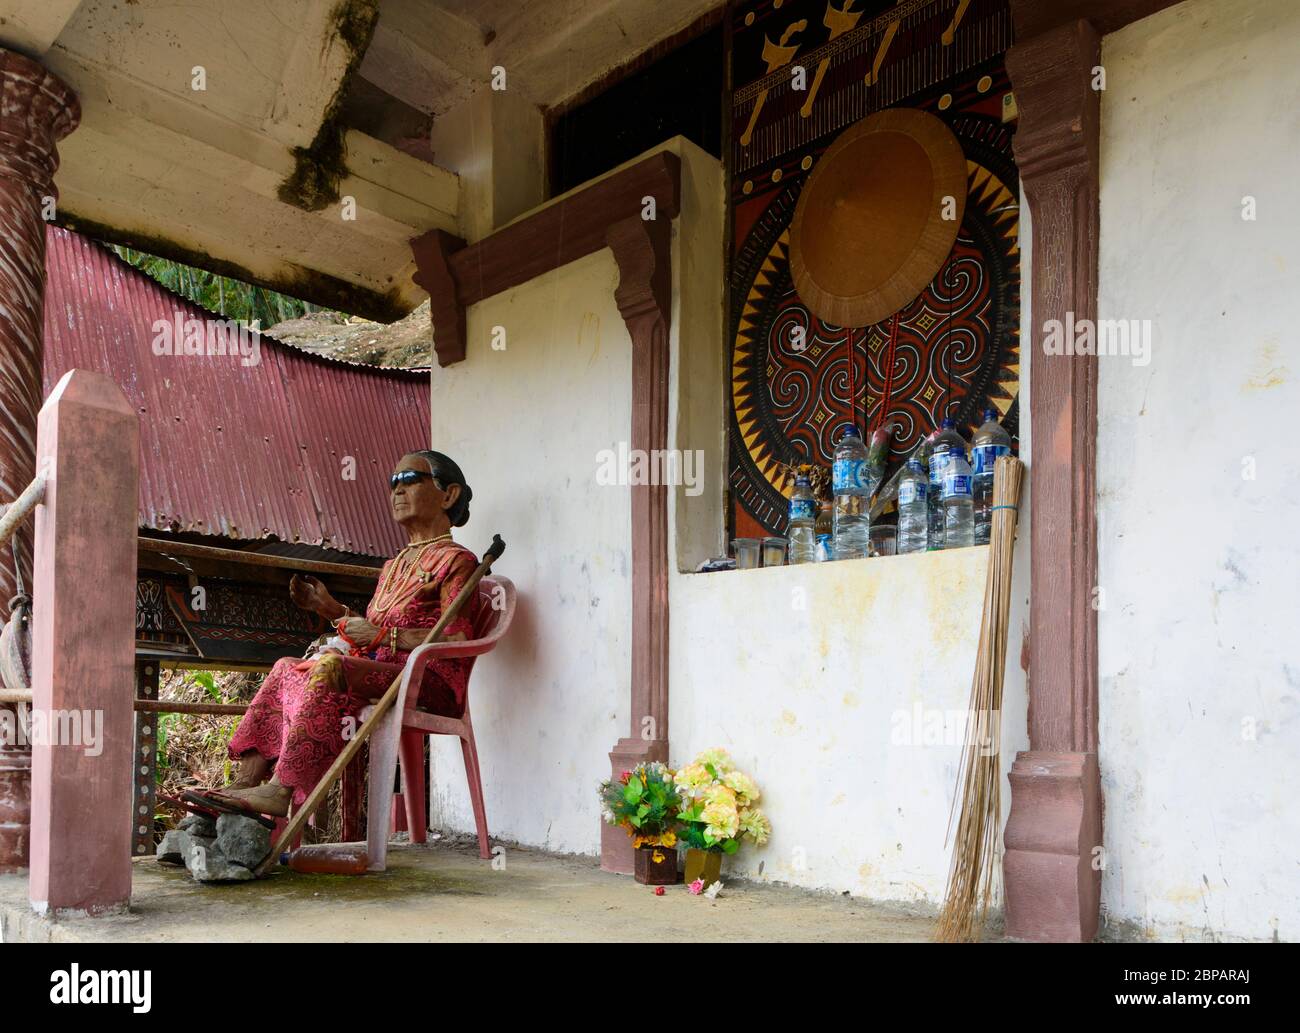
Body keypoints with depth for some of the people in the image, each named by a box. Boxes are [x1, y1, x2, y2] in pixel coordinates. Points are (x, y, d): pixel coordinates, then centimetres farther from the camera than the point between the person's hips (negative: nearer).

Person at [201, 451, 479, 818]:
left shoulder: (455, 560, -4)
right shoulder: (394, 565, 25)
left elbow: (456, 642, -17)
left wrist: (381, 635, -16)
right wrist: (331, 609, 12)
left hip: (431, 682, -9)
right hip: (384, 672, 9)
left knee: (330, 667, -30)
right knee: (287, 668, -1)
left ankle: (282, 790, -31)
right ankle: (247, 780, -12)